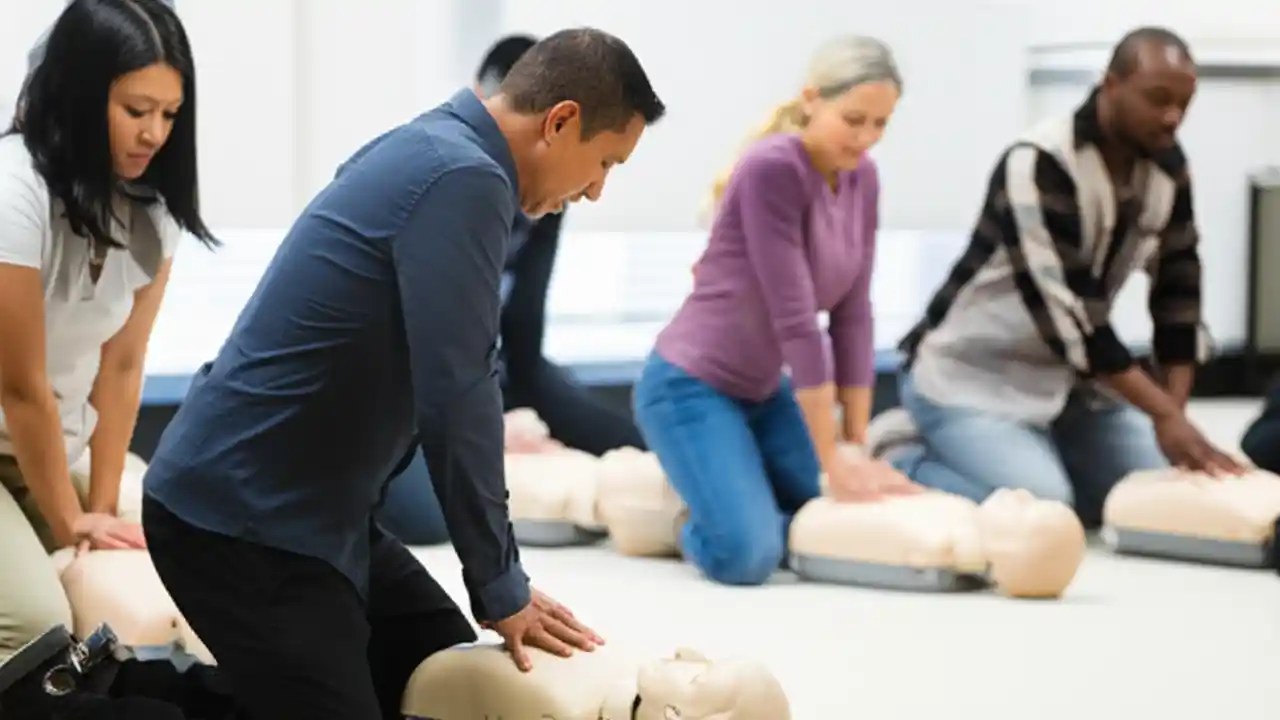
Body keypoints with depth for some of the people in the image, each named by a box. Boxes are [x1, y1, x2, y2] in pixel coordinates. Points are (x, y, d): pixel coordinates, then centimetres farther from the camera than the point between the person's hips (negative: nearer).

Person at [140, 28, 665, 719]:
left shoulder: (430, 149, 11)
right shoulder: (462, 181, -19)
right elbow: (456, 398, -20)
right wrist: (501, 587, -10)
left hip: (302, 504, 10)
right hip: (238, 519, -10)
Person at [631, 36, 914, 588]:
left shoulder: (861, 178, 2)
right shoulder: (771, 169, -23)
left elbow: (853, 316, 2)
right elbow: (794, 318, -25)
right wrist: (832, 459, -23)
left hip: (764, 391, 8)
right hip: (691, 387, -8)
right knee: (747, 554, -25)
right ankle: (674, 512, 7)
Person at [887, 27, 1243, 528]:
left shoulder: (1167, 167, -2)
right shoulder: (1036, 167, -25)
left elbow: (1178, 292, 1)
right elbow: (1065, 308, -29)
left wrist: (1174, 412, -11)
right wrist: (1164, 414, -30)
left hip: (1071, 376, 8)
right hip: (971, 376, -8)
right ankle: (905, 471, -1)